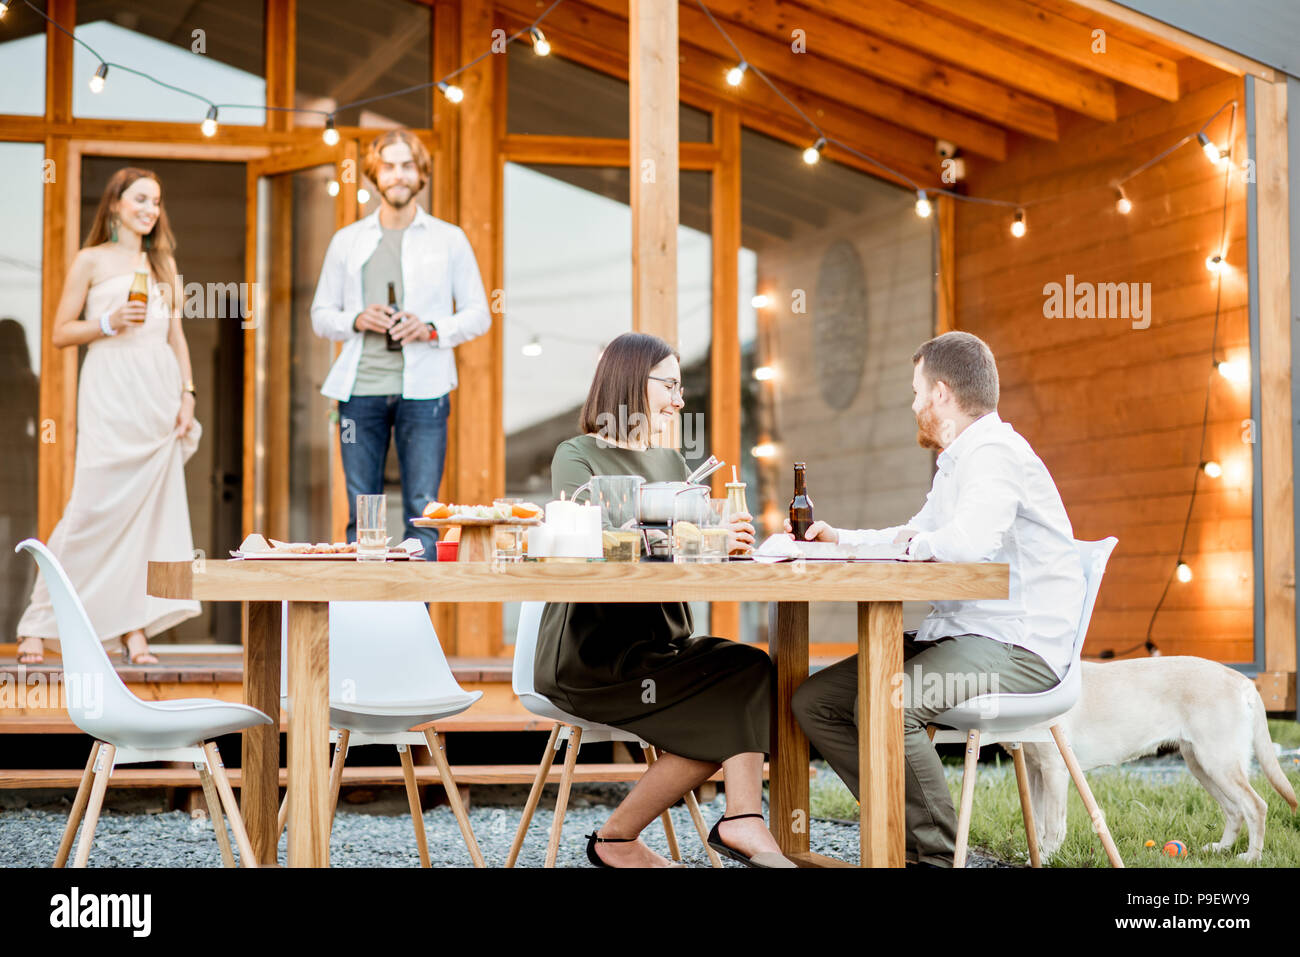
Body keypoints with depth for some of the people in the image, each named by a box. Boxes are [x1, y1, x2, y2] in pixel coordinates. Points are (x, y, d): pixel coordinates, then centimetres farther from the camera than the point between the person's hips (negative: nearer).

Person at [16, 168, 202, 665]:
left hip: (160, 396, 5)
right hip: (110, 395, -4)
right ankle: (38, 622, 0)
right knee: (95, 505, -10)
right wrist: (109, 322, -13)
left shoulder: (163, 263, 17)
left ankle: (135, 629, 3)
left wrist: (187, 395, 9)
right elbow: (60, 333, 2)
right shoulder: (91, 261, 4)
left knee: (150, 510, 0)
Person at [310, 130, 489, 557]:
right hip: (360, 389, 2)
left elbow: (478, 314, 9)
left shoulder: (449, 240, 10)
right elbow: (321, 315, 15)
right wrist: (357, 320, -6)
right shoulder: (347, 241, 15)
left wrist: (432, 329, -10)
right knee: (361, 514, 2)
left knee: (422, 511, -5)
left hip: (422, 390, -2)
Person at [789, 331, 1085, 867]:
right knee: (814, 701, 1)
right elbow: (915, 536, 38)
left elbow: (969, 540, -33)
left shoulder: (994, 452, -13)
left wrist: (917, 543, -12)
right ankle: (910, 837, 0)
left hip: (1018, 645, -11)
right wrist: (840, 540, 27)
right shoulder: (957, 461, 20)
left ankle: (937, 856, -17)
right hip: (956, 635, 11)